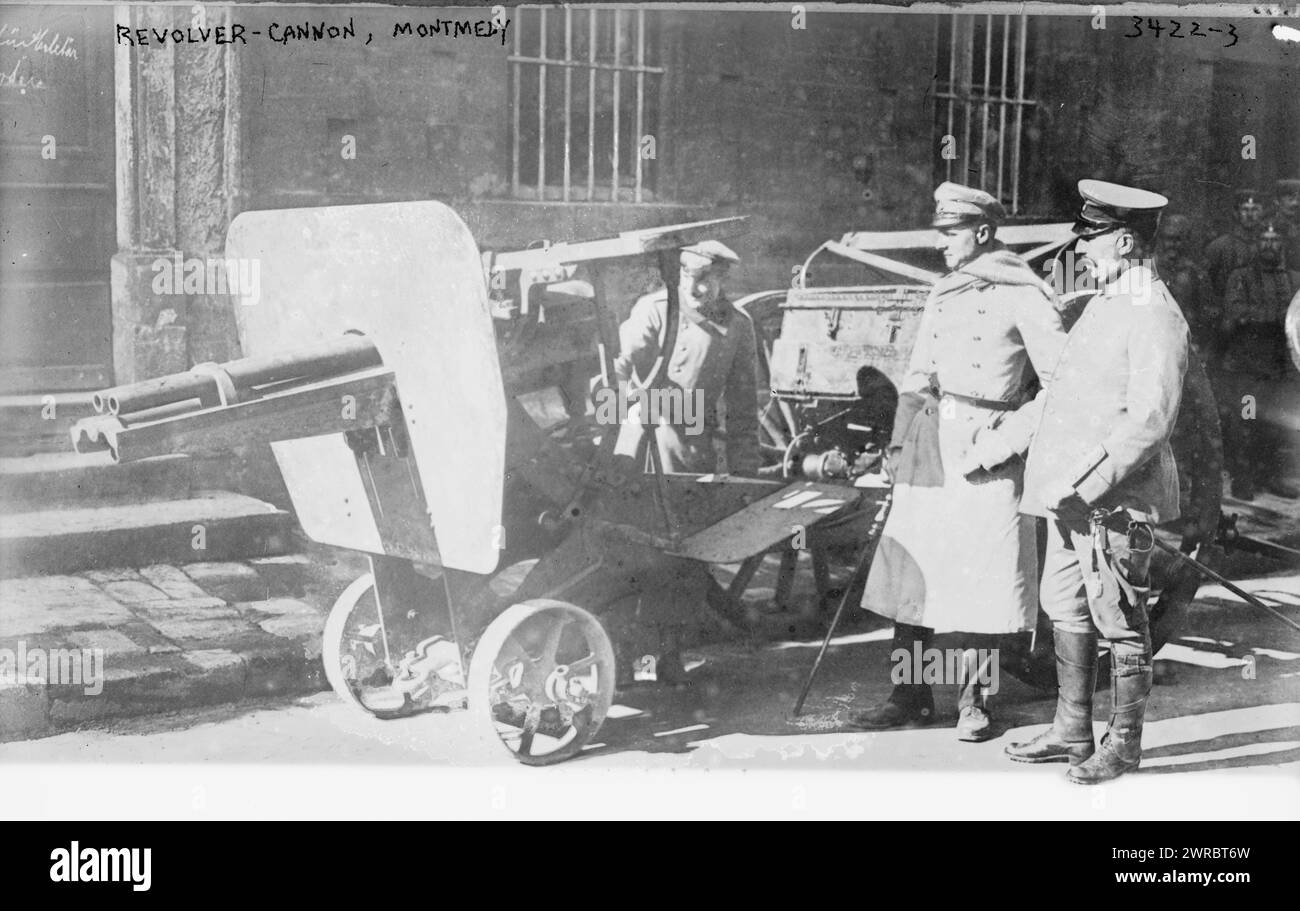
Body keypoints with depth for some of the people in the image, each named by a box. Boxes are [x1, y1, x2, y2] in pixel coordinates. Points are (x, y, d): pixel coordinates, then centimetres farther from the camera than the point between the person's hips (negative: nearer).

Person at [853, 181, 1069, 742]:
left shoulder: (1022, 296, -6)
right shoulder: (942, 295, 15)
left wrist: (1006, 441, -12)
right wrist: (901, 440, 9)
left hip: (985, 456, -6)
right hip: (930, 450, 6)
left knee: (981, 582, -1)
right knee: (908, 570, 4)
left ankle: (973, 701, 13)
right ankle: (910, 696, 14)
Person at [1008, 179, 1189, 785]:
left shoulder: (1155, 317, -16)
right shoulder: (1104, 303, 14)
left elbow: (1150, 421, -23)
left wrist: (1088, 485, -22)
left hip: (1115, 500, -9)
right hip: (1074, 492, 9)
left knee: (1121, 625, 2)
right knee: (1066, 612, 15)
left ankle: (1124, 744, 15)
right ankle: (1072, 733, 27)